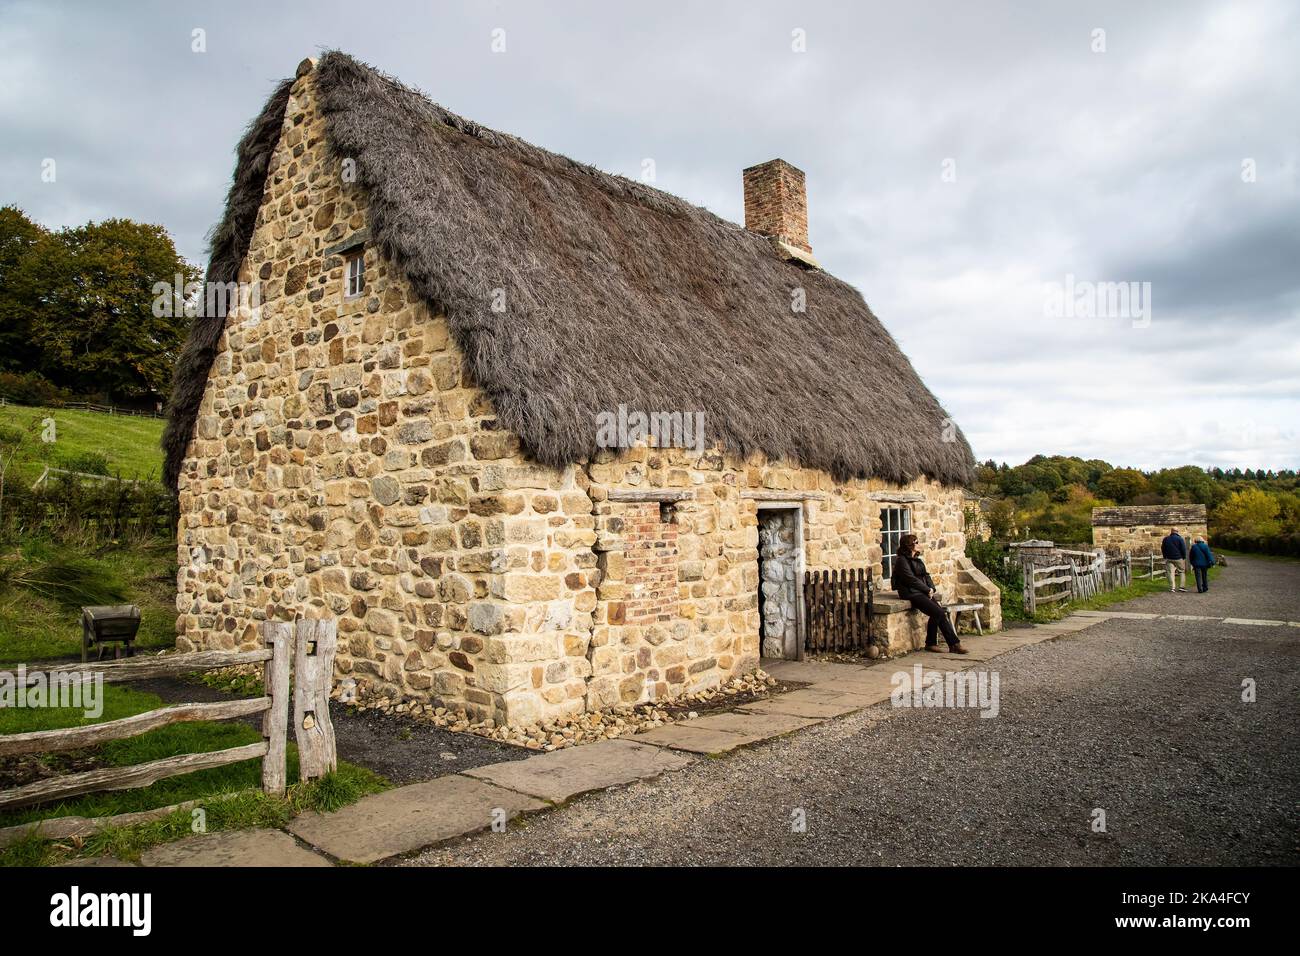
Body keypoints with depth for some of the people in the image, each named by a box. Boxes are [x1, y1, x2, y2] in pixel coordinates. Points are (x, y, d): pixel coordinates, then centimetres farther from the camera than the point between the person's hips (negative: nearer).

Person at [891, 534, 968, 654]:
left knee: (941, 612, -10)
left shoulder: (917, 559, 19)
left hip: (923, 592, 8)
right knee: (938, 613, -18)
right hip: (912, 594, -8)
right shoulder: (902, 560, -9)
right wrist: (928, 590, -9)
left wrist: (932, 589, -1)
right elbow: (912, 579, -14)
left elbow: (926, 575, 16)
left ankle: (954, 644, -9)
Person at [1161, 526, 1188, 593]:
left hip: (1169, 559, 2)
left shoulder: (1166, 539, 5)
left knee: (1170, 573, 1)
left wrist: (1165, 557, 20)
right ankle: (1182, 586, 4)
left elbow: (1163, 549, 12)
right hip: (1179, 558, -2)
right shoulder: (1179, 538, -7)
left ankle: (1172, 588, -5)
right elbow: (1183, 549, -8)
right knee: (1182, 572, 10)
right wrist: (1184, 557, 3)